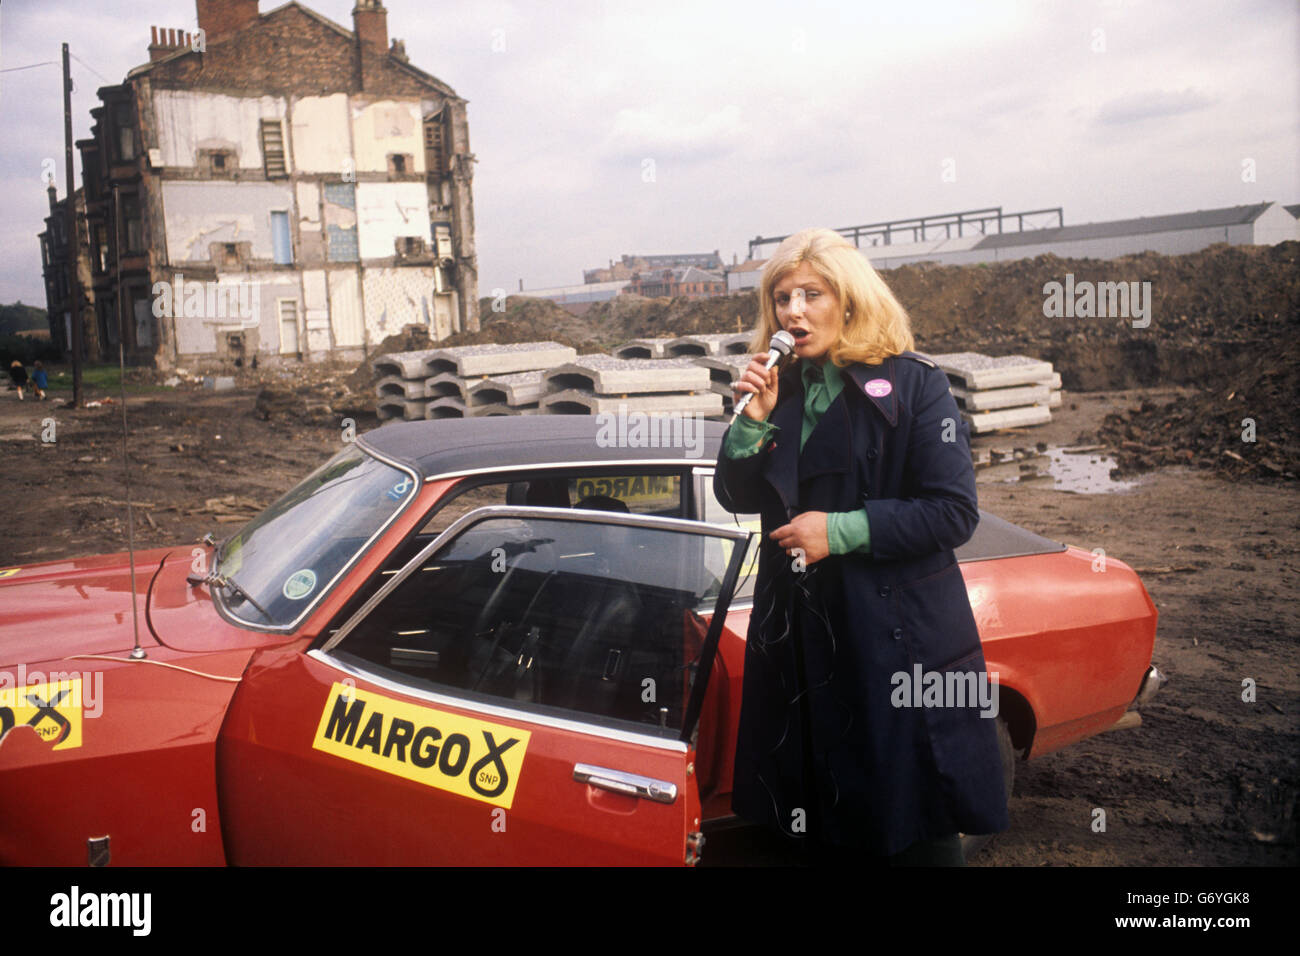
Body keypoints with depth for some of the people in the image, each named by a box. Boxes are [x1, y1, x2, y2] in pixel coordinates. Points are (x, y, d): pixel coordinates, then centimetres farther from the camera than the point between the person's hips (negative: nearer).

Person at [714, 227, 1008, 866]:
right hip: (801, 637, 5)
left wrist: (841, 531, -18)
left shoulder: (912, 384, -7)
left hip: (899, 638, -4)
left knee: (916, 834, 5)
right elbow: (736, 497, 7)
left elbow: (954, 515, -13)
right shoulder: (780, 387, 8)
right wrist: (754, 420, -9)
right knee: (826, 835, 15)